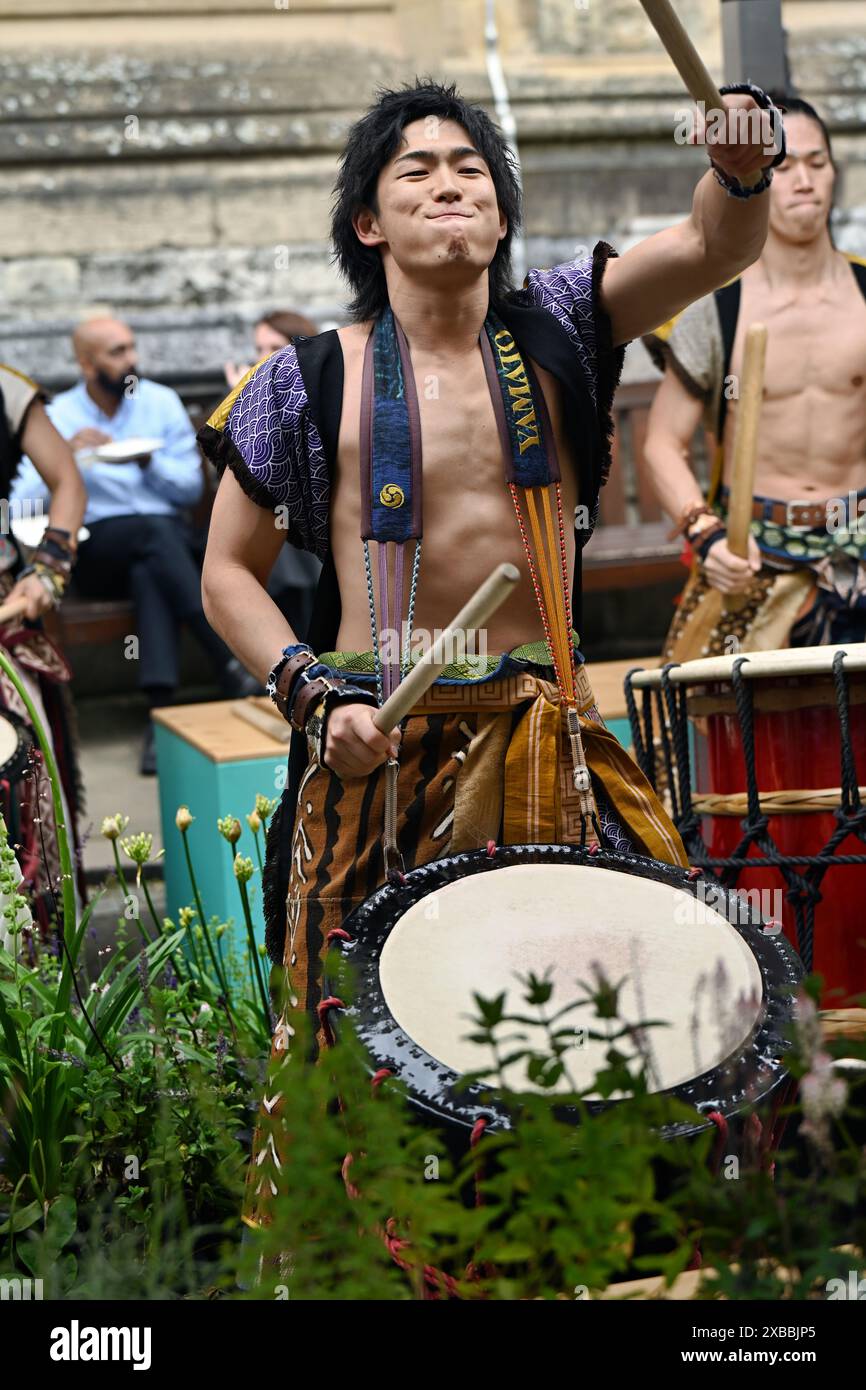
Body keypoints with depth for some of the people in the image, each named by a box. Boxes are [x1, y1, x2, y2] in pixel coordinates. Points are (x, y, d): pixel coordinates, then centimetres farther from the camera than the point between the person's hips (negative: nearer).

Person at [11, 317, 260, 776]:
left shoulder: (161, 402, 11)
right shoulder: (58, 417, 6)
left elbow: (191, 488, 8)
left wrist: (149, 460, -10)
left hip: (170, 539, 2)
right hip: (97, 553, -2)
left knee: (150, 572, -36)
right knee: (152, 530, -36)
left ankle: (160, 709, -47)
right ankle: (229, 661, -42)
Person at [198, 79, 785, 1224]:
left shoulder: (554, 328, 4)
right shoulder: (312, 382, -1)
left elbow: (717, 249, -10)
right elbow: (229, 575, 4)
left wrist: (741, 167, -32)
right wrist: (316, 695, -11)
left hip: (545, 732, 2)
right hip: (381, 738, -2)